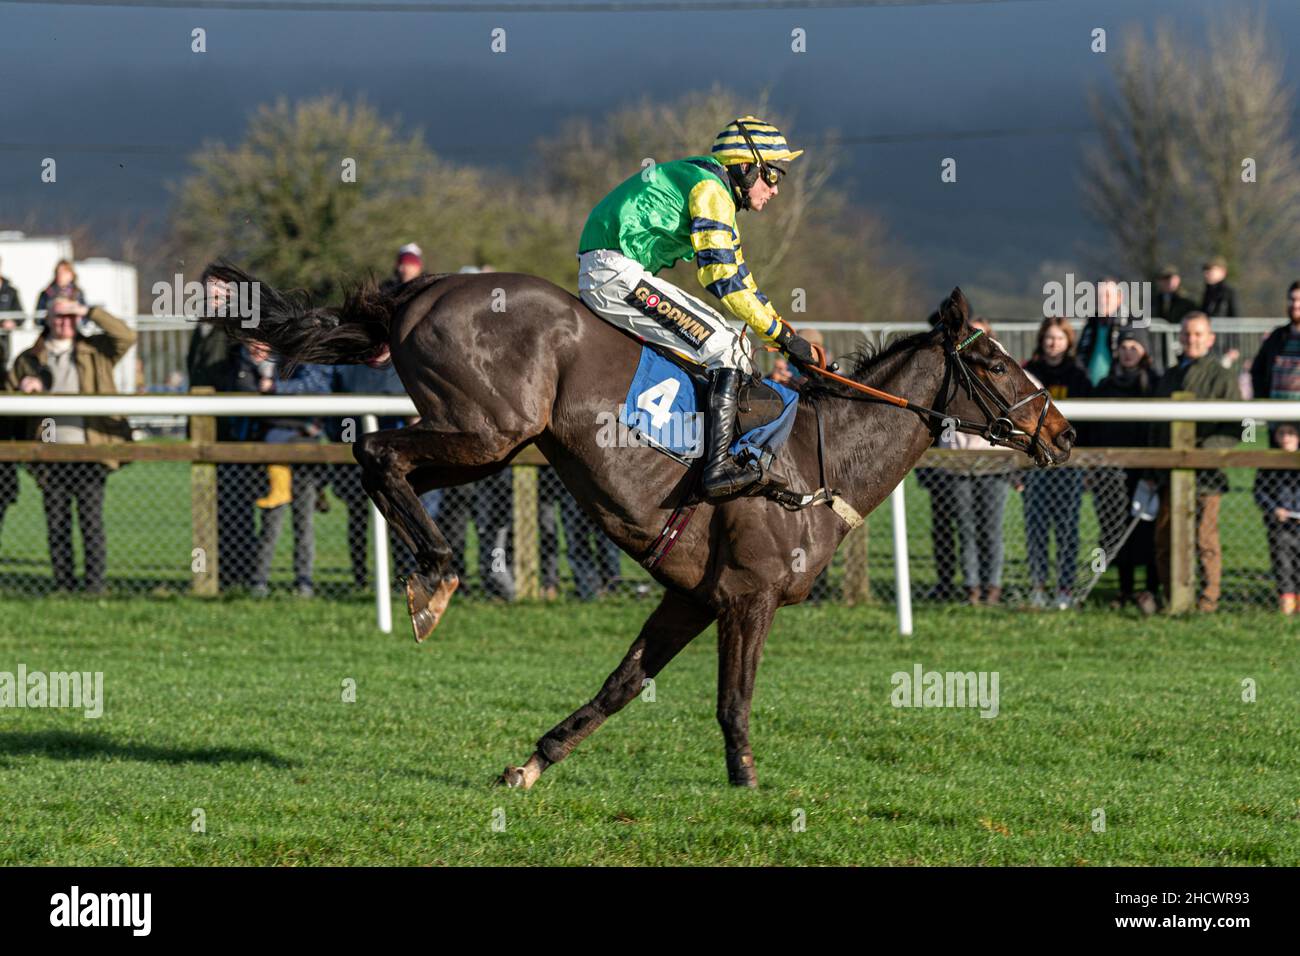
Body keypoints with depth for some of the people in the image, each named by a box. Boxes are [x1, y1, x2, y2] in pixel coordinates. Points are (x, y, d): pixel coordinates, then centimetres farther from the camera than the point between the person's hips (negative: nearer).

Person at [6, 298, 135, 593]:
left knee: (91, 519, -5)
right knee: (56, 522, 2)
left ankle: (95, 583, -4)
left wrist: (90, 313, -7)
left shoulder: (95, 350, 10)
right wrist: (23, 389, -6)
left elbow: (127, 336, -6)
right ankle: (63, 584, 6)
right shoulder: (28, 360, 14)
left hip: (89, 454, -2)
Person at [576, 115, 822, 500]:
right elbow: (722, 276, -17)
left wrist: (784, 334, 22)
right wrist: (782, 334, -13)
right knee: (725, 349, -14)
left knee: (731, 339, 19)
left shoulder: (717, 194, 23)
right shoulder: (710, 189, -10)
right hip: (614, 271, -11)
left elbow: (740, 278, 28)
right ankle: (720, 468, -22)